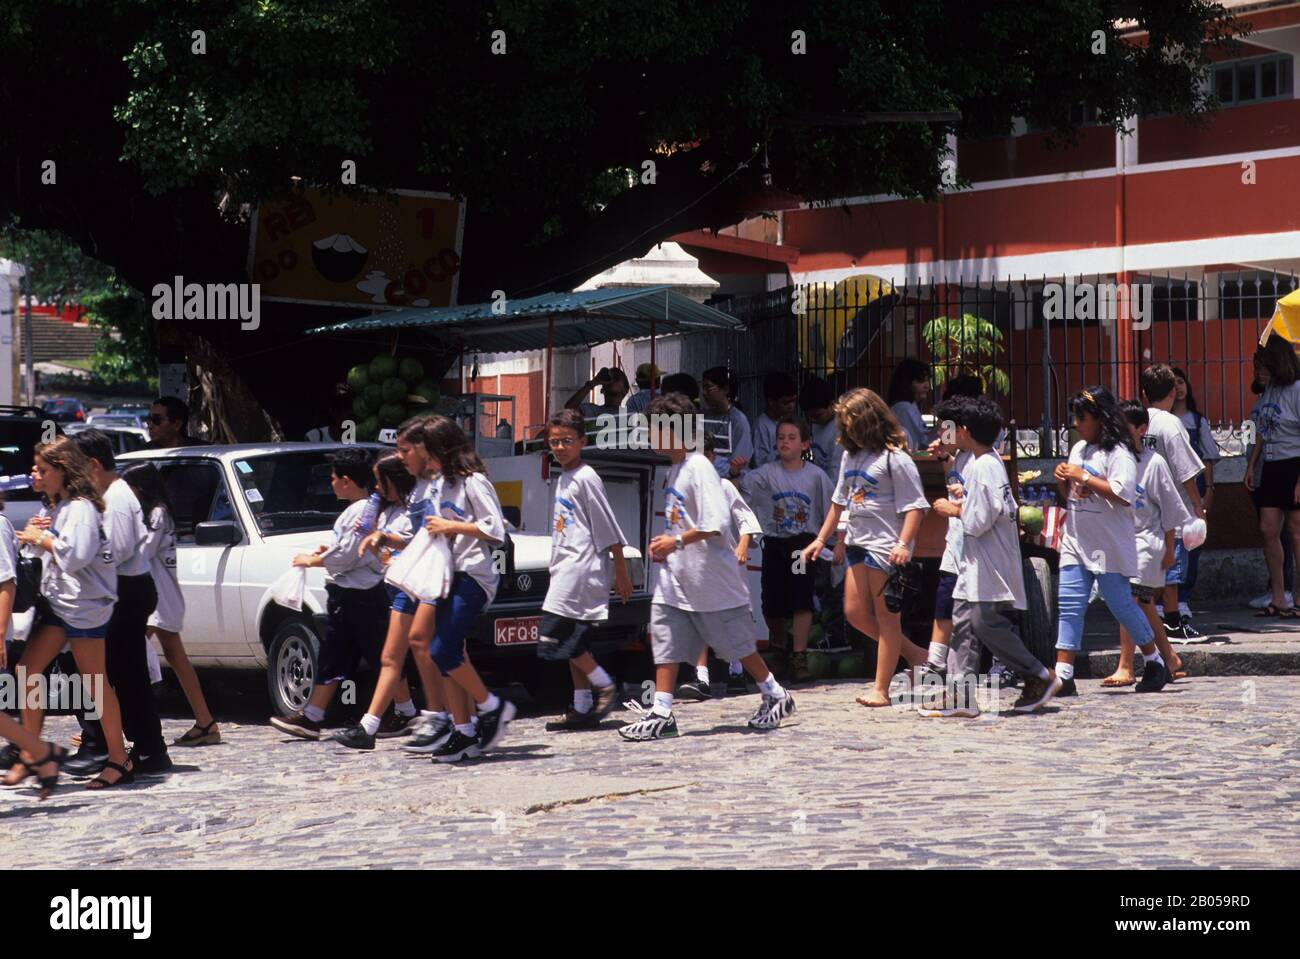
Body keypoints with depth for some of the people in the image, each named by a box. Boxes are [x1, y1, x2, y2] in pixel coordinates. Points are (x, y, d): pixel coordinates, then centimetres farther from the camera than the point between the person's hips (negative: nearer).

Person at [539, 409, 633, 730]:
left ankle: (605, 685, -5)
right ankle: (582, 708, 12)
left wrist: (622, 573, -13)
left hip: (582, 567, -10)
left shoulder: (585, 478, -10)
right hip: (566, 568, 10)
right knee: (573, 641, 9)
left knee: (555, 635, -14)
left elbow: (608, 529, -12)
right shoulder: (563, 479, 17)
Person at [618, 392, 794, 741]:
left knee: (738, 643, 4)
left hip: (709, 578, -8)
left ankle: (775, 696, 20)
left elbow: (716, 523, -24)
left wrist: (677, 541, -22)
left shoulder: (699, 467, -16)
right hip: (675, 576, 8)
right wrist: (663, 543, 8)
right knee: (664, 640, 0)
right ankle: (660, 713, 0)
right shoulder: (673, 470, 13)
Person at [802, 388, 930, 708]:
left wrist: (903, 544, -24)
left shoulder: (894, 457, -11)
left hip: (886, 546, -9)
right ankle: (913, 653, 22)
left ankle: (881, 690, 3)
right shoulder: (850, 456, 14)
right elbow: (840, 501, 22)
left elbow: (915, 505, -15)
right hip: (857, 543, 9)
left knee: (886, 616, -1)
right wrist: (821, 540, 21)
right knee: (855, 613, 7)